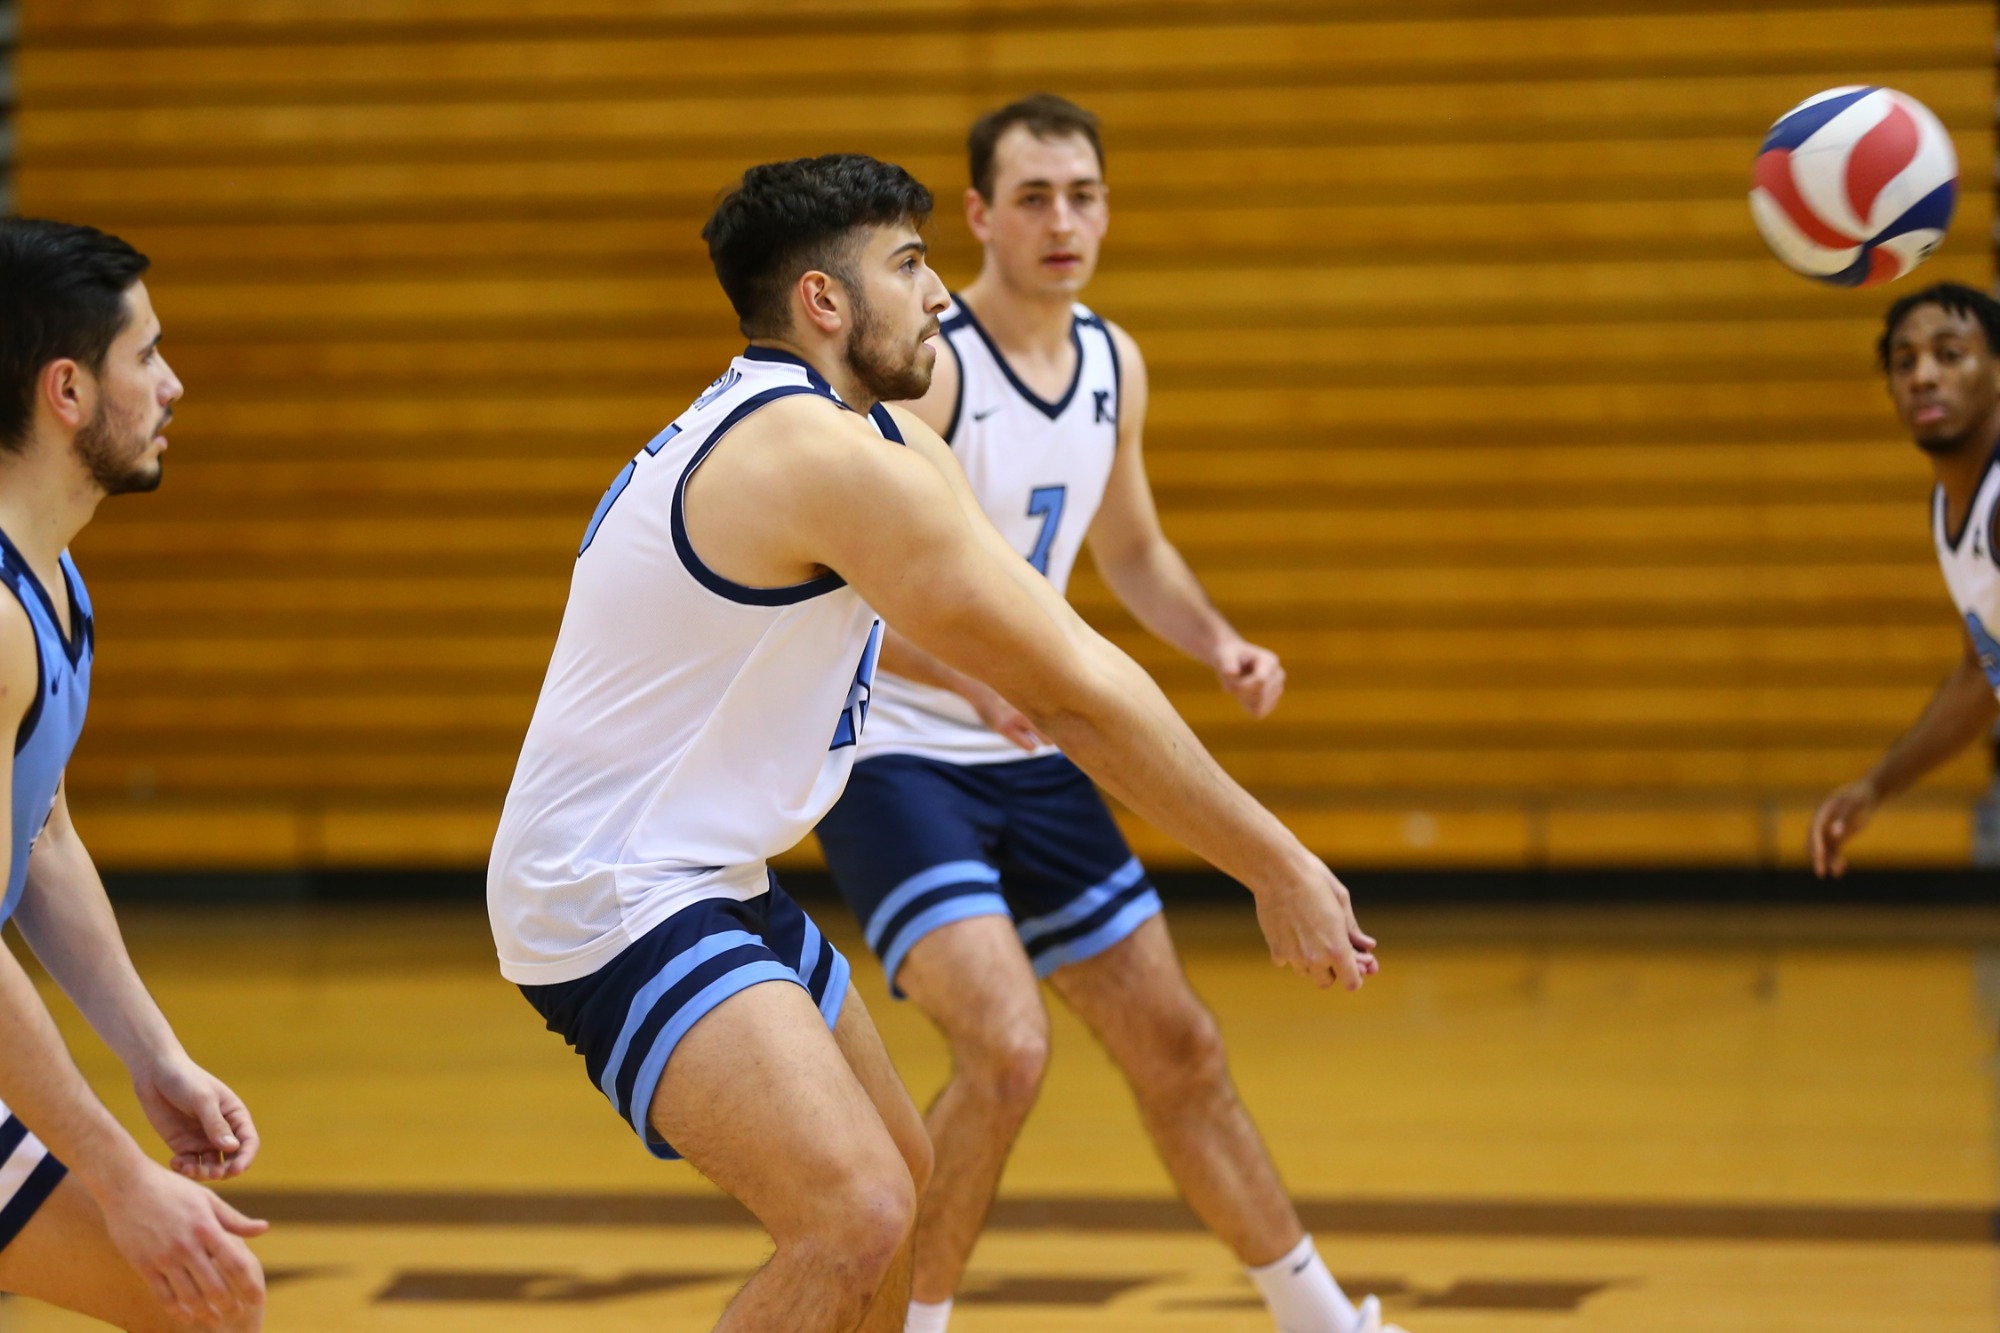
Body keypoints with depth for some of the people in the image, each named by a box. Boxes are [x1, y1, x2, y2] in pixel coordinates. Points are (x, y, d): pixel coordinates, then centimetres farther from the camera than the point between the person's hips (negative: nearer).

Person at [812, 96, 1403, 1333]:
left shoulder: (1113, 363, 5)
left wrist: (1219, 642, 2)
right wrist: (970, 678, -41)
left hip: (1032, 762, 7)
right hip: (894, 756, -7)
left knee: (1178, 1046, 13)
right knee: (1005, 1047, -25)